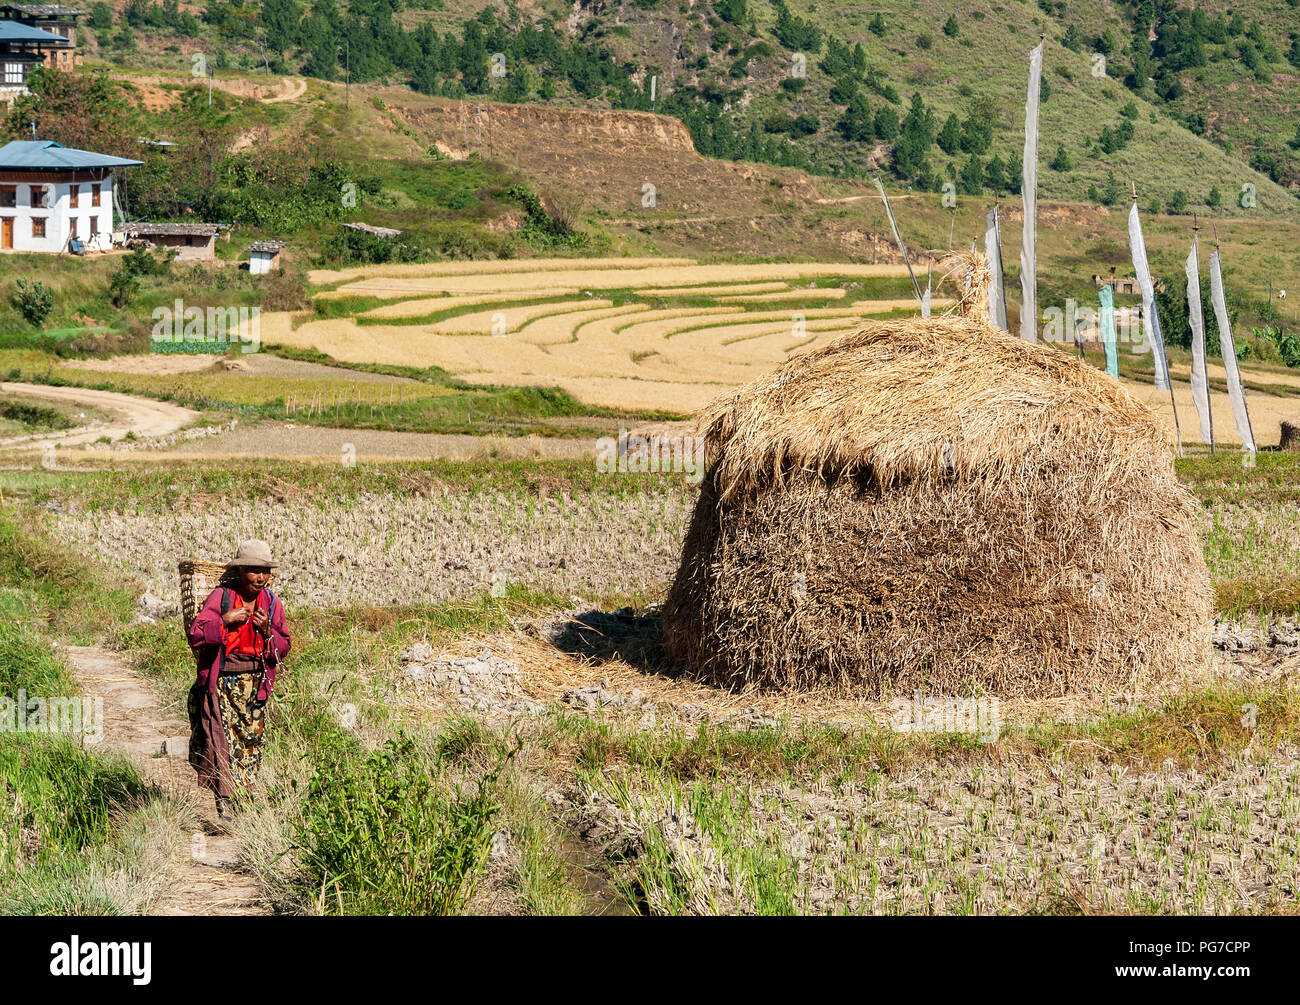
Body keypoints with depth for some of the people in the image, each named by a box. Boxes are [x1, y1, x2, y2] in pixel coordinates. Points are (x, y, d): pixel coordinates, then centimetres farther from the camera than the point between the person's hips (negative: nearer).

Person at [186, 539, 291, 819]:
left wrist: (267, 631, -8)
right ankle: (224, 807, -12)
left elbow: (283, 648, 10)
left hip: (255, 684, 4)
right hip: (221, 682, -4)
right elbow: (196, 636, -13)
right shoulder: (221, 596, -7)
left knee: (251, 741, 4)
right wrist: (225, 620, -22)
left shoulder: (271, 603, 6)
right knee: (223, 741, -11)